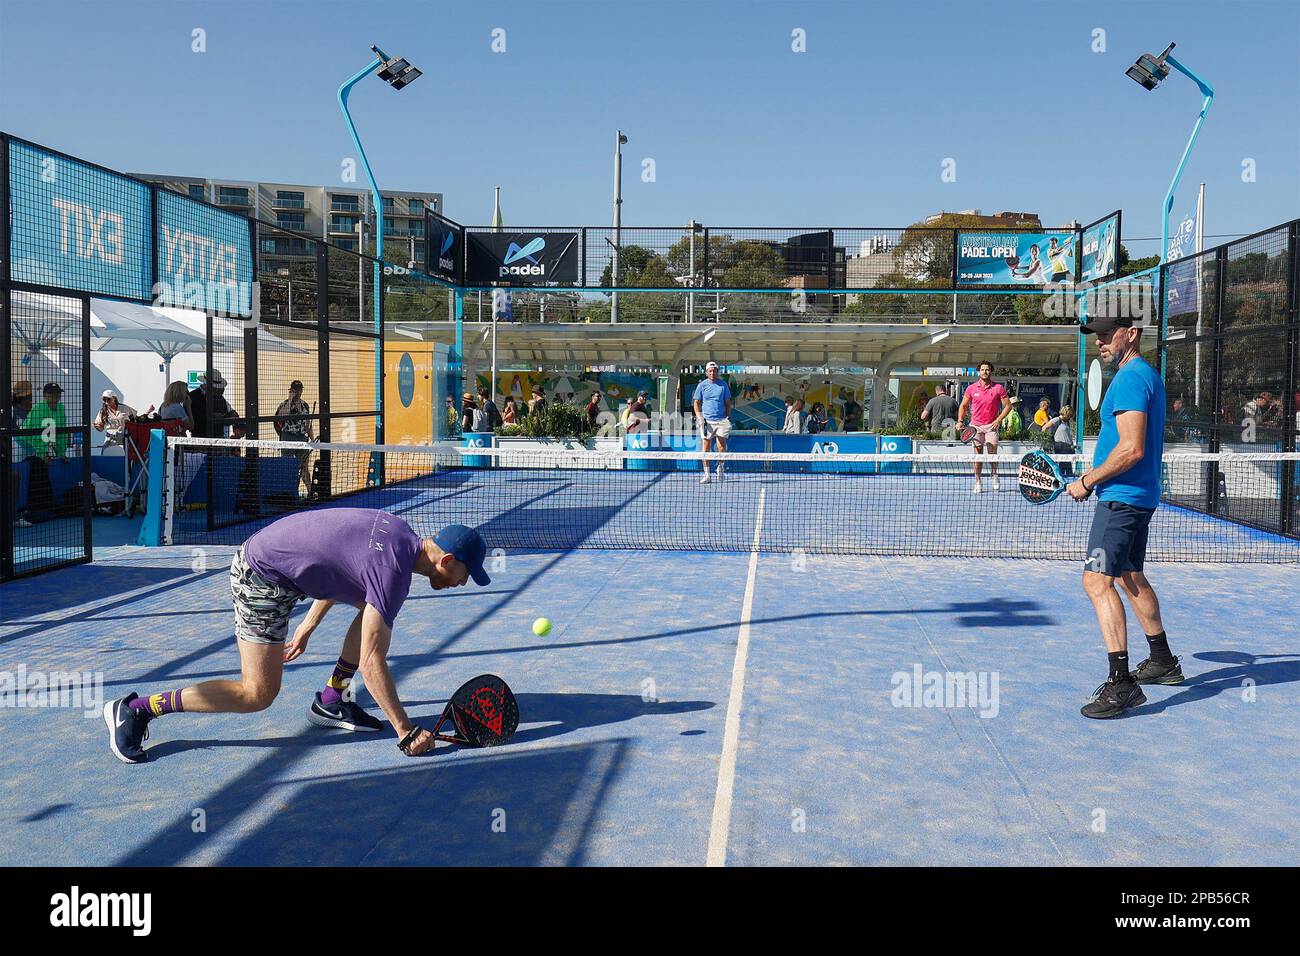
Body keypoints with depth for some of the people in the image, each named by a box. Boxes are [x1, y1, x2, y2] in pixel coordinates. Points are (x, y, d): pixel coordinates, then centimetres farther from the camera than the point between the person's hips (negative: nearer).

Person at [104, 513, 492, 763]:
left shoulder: (399, 533, 2)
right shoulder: (393, 570, -26)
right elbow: (370, 661, -26)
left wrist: (308, 626, 28)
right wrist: (405, 731, -21)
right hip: (262, 576, -9)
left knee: (377, 610, 9)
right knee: (258, 694, -7)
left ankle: (330, 701, 15)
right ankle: (135, 709, 1)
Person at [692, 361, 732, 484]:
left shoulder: (723, 385, 7)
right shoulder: (702, 385, 5)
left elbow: (728, 402, 12)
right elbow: (696, 402, 8)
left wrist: (728, 417, 4)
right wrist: (699, 416, -6)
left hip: (721, 420, 0)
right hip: (707, 421, 0)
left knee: (722, 448, -5)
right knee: (706, 448, -1)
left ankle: (720, 467, 22)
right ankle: (707, 475, 5)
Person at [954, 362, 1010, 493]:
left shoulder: (998, 388, -1)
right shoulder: (971, 389, 3)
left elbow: (1007, 406, 3)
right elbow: (963, 406, 12)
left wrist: (999, 420, -9)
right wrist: (960, 421, -1)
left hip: (992, 425, -1)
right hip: (976, 426, 1)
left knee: (992, 452, -10)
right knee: (977, 454, 0)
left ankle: (994, 476, 13)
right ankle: (978, 482, 6)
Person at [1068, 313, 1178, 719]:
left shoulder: (1129, 379, -17)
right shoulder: (1149, 376, 16)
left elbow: (1131, 449, -25)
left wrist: (1086, 482, -15)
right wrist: (1096, 476, 18)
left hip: (1120, 498, -11)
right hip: (1140, 497, 11)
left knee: (1097, 581, -15)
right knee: (1132, 577, 22)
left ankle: (1121, 683, -18)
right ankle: (1163, 662, 35)